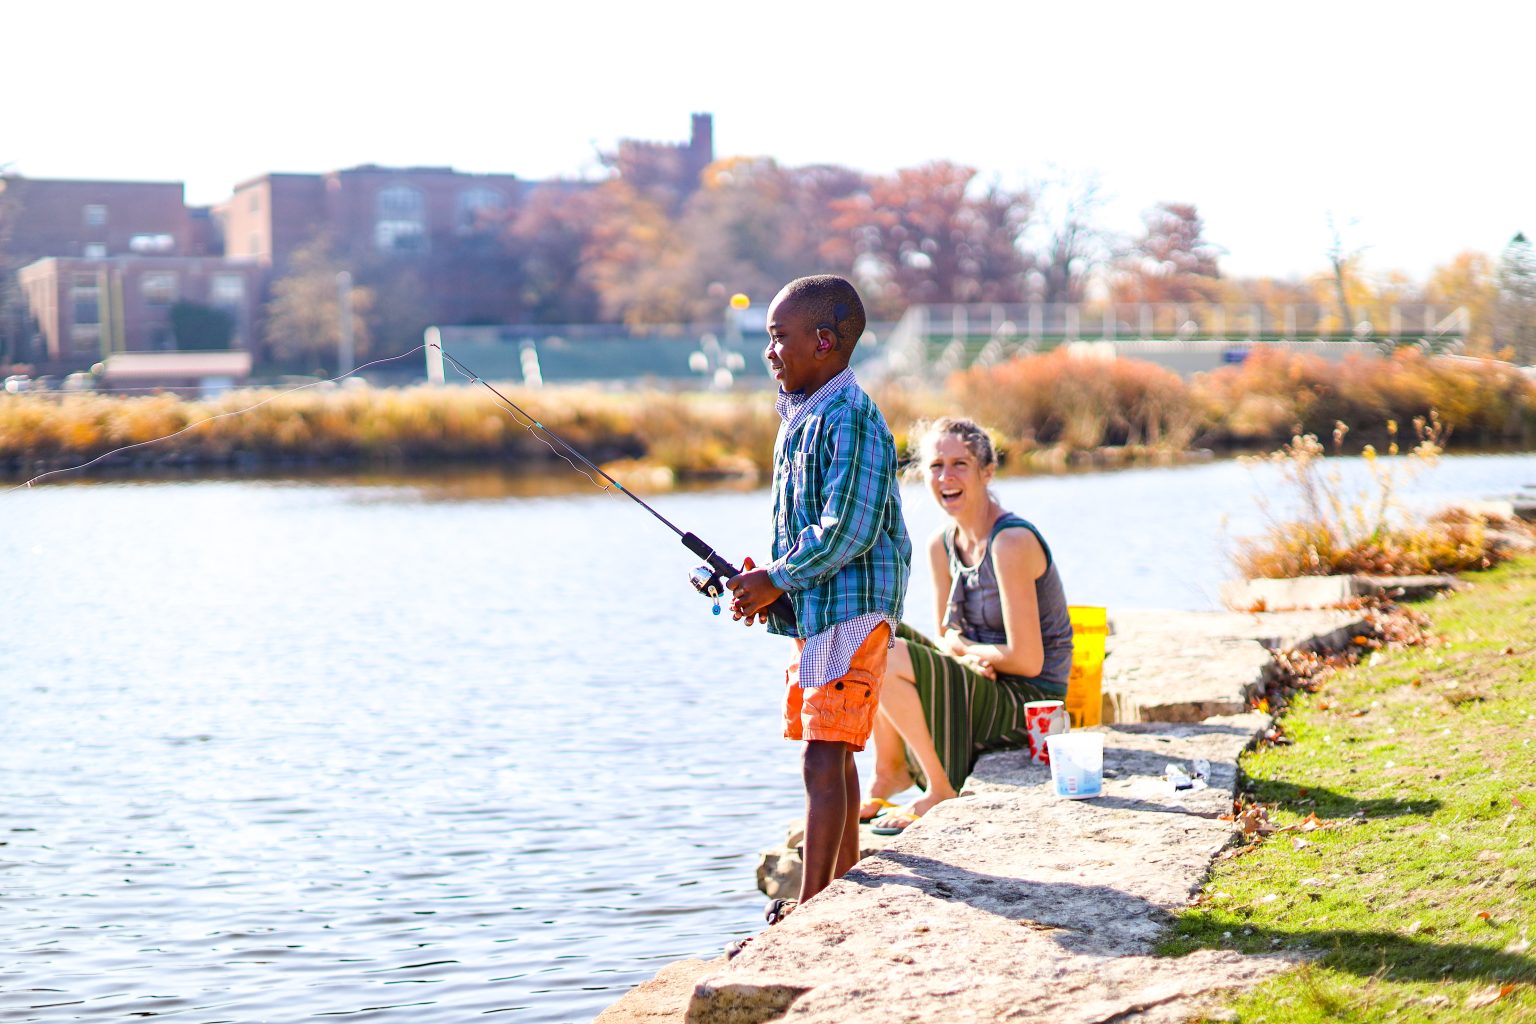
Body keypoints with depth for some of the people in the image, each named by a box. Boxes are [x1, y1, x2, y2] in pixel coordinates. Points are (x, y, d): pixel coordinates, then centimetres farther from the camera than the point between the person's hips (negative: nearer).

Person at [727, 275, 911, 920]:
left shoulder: (851, 418, -16)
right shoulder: (799, 417, 15)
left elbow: (848, 529, -23)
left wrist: (776, 580, -16)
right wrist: (766, 582, 6)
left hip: (850, 611, -10)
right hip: (813, 609, 10)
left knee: (822, 758, -10)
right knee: (832, 753, 15)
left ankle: (810, 906, -8)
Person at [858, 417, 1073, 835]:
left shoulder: (1011, 542, -21)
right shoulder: (942, 544, 5)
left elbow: (1027, 660, -23)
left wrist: (964, 648, -7)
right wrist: (972, 657, -11)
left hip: (1028, 704, -9)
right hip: (986, 686, 9)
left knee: (885, 658, -22)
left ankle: (940, 790, -9)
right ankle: (889, 773, 9)